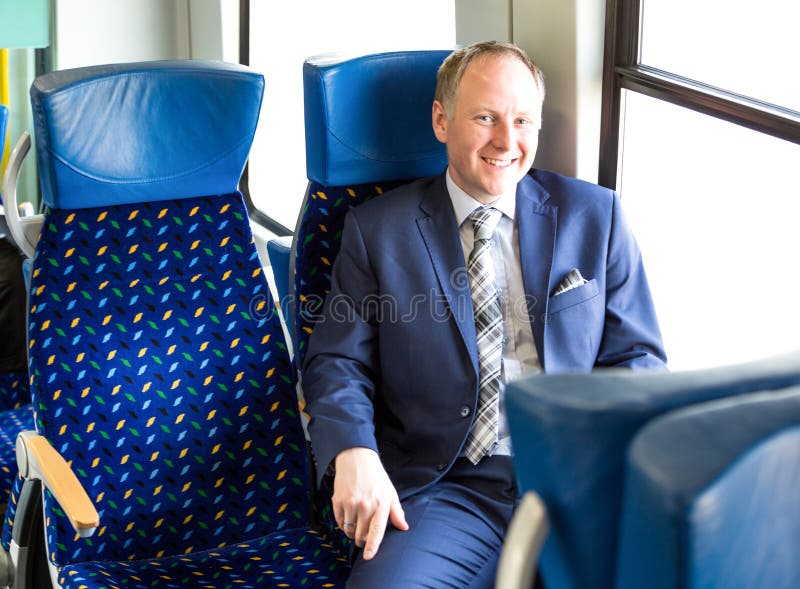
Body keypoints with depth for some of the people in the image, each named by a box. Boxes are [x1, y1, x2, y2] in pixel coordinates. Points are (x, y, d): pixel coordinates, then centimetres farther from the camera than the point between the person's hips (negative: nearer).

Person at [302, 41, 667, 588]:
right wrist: (354, 455, -13)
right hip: (446, 492, -1)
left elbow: (637, 358, 13)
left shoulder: (594, 215, 12)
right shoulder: (378, 230, 9)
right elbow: (338, 361, 8)